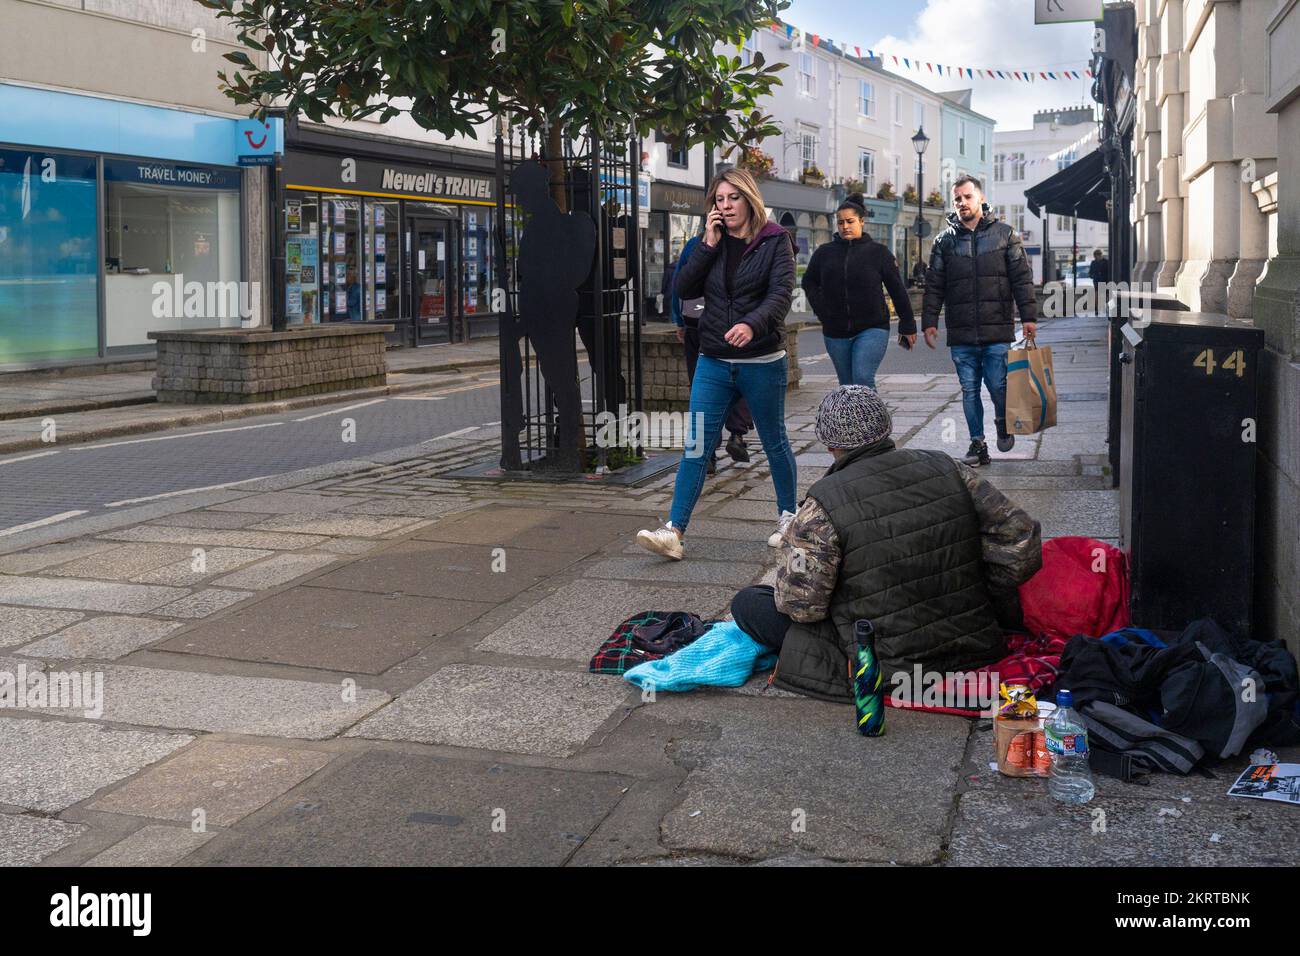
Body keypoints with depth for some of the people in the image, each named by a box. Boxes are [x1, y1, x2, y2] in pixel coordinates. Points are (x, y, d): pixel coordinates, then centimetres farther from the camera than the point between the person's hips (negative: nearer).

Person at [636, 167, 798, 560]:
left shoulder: (775, 241, -4)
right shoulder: (712, 242, 9)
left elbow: (781, 294, -17)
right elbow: (684, 289, 0)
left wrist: (752, 324, -36)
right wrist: (708, 244, -9)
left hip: (762, 362, -3)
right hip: (714, 363, 3)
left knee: (774, 442, 13)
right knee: (697, 446, -4)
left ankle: (788, 516, 32)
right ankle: (673, 531, -9)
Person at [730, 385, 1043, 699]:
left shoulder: (824, 504, -21)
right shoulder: (945, 468, -7)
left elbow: (801, 604, -18)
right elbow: (1020, 538, -5)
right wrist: (983, 599, 8)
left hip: (889, 668, -3)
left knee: (746, 603, 5)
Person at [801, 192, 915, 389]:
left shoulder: (878, 252, -1)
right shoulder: (824, 252, 5)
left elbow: (897, 290, 2)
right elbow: (809, 282, 19)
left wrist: (907, 326, 2)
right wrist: (821, 310, 5)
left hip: (872, 329, -3)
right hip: (835, 333, 3)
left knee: (863, 379, -19)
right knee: (847, 386, 10)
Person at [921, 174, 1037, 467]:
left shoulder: (1005, 234, 5)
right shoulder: (945, 240, 9)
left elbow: (1022, 278, 3)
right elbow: (934, 286, 10)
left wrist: (1029, 316, -4)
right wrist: (929, 322, 2)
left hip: (997, 332, -2)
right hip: (960, 334, 2)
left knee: (998, 385, -3)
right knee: (969, 390, 6)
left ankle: (1003, 423, 26)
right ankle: (977, 443, 16)